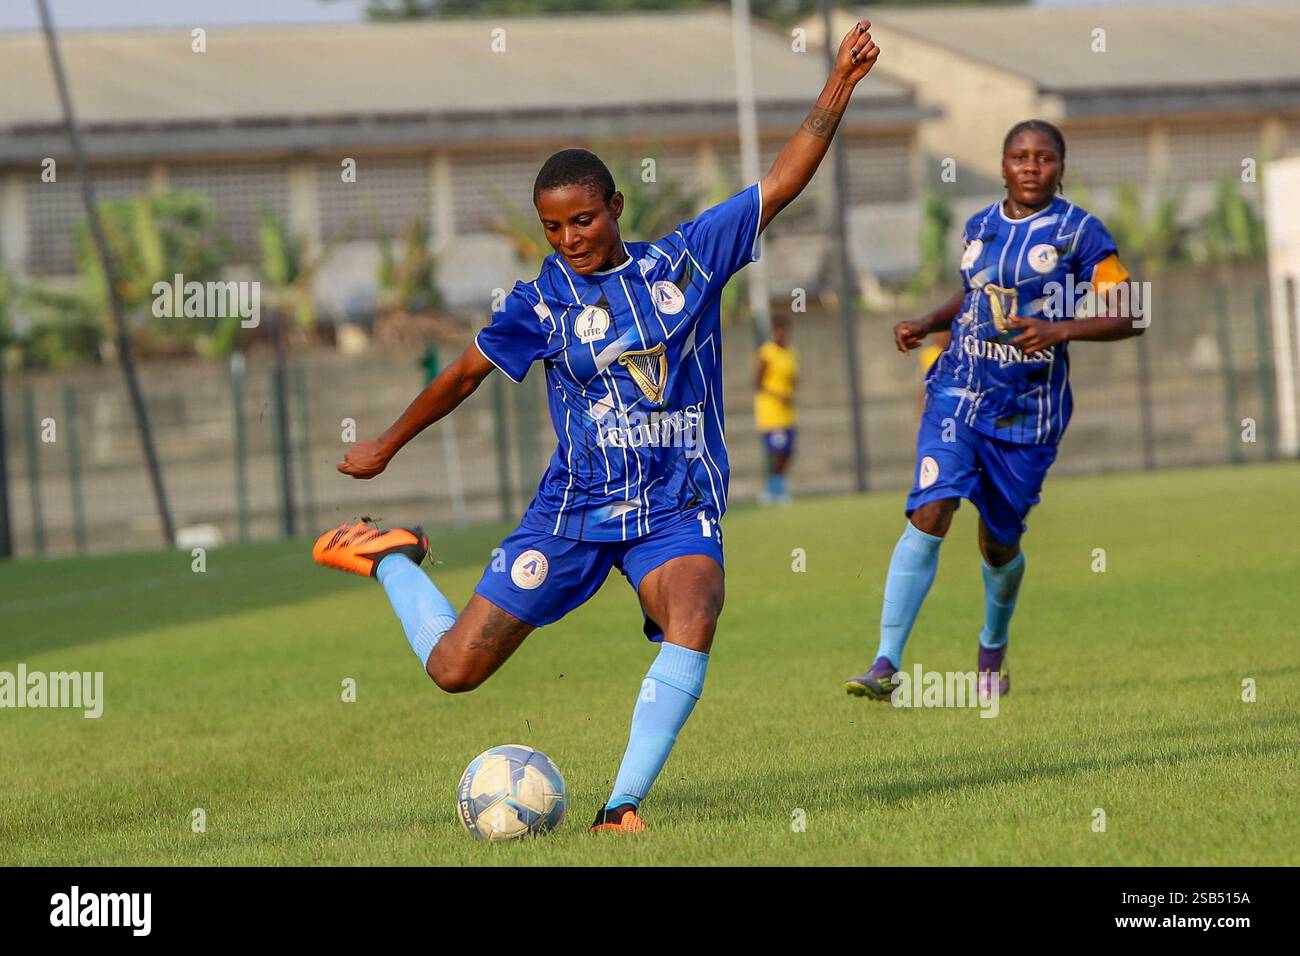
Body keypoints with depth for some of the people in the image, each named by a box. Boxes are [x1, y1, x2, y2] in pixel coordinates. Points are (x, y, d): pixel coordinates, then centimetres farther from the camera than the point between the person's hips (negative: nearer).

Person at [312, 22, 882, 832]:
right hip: (576, 507, 0)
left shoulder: (687, 259, 1)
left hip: (677, 508, 0)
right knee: (453, 669, -2)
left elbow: (782, 183, 0)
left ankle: (624, 807, -27)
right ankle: (388, 557, 30)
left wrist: (839, 87, -7)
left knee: (694, 621, -34)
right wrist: (387, 447, 24)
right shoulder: (542, 301, -1)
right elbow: (464, 376, 14)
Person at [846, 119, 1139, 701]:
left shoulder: (1079, 232, -5)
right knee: (929, 514, -18)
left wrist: (1061, 330, -22)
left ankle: (993, 648, 41)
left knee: (999, 544, 9)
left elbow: (1129, 317, -8)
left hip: (1028, 410, -2)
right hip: (959, 392, 2)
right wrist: (927, 324, 9)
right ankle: (886, 665, -21)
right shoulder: (980, 227, 9)